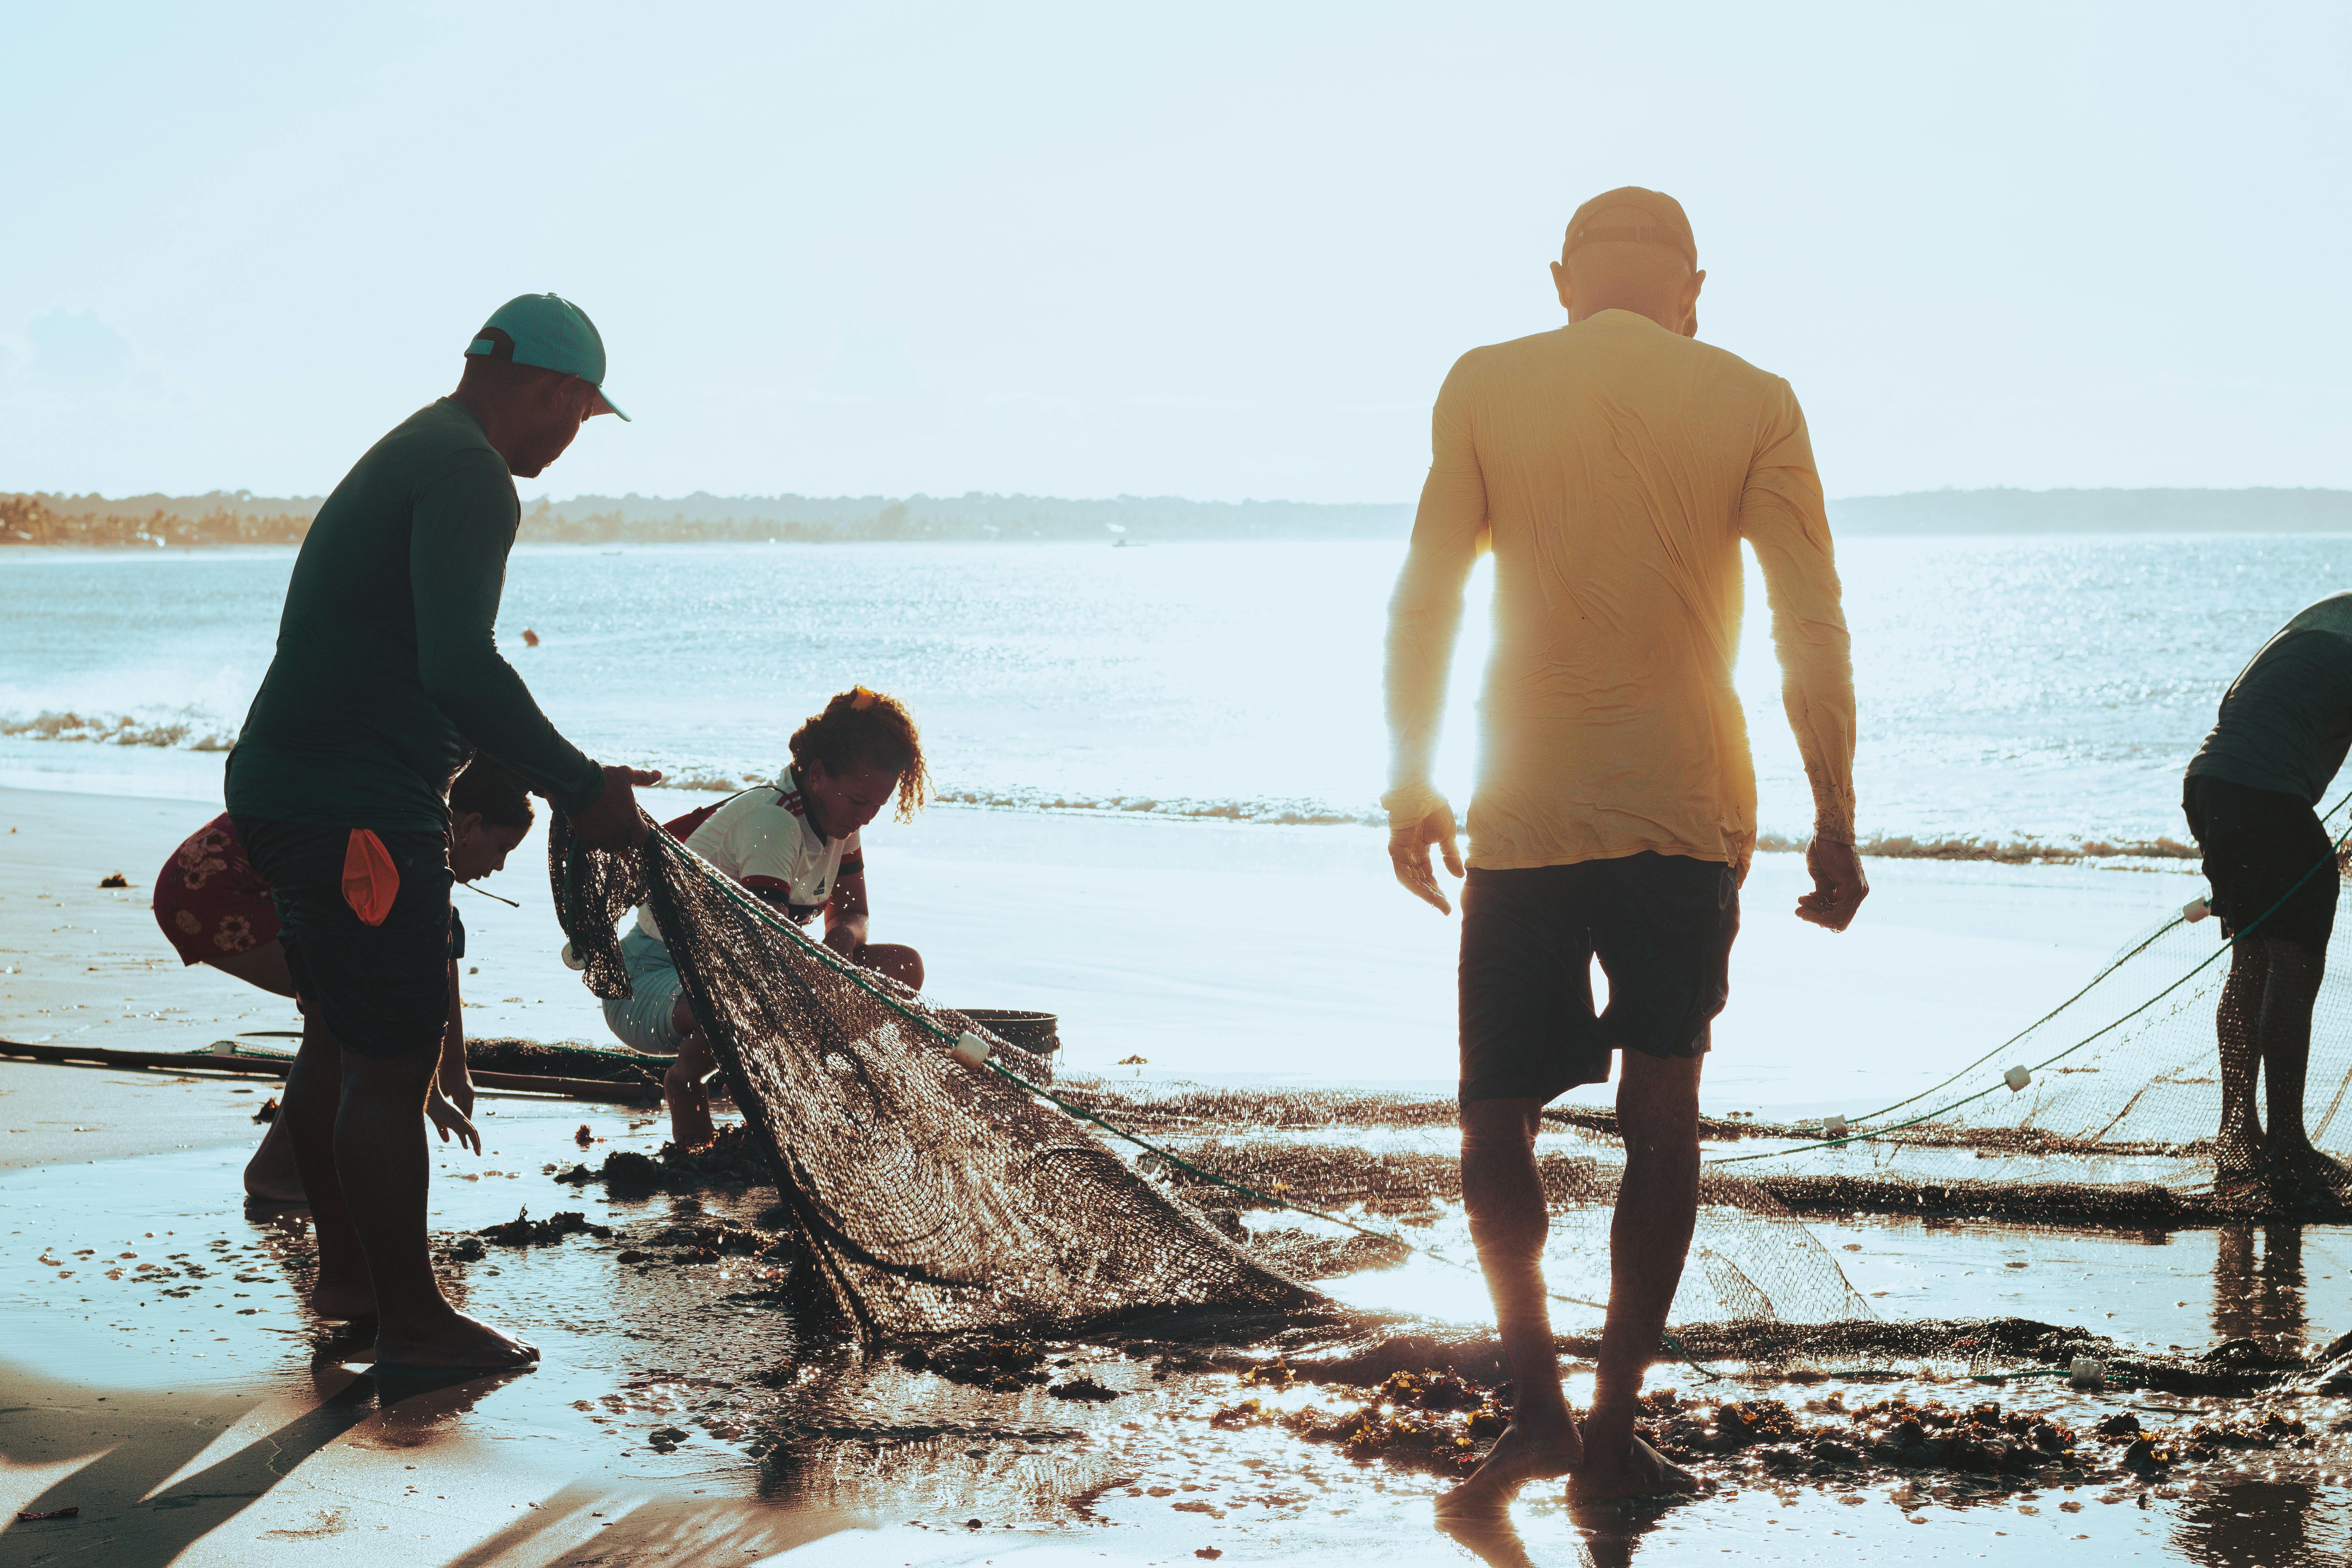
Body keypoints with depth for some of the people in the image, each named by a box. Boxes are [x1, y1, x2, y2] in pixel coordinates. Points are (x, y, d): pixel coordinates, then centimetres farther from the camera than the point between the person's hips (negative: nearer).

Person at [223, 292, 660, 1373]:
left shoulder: (411, 455, 20)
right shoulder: (468, 473, -14)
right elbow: (460, 667, -28)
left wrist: (573, 780, 27)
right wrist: (582, 790, -23)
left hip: (284, 788, 11)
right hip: (359, 808, -11)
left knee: (340, 1042, 21)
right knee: (392, 1062, -3)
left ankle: (345, 1274, 34)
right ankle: (409, 1323, 5)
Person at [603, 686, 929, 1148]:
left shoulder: (836, 816, 1)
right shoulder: (772, 821, -26)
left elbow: (854, 914, 10)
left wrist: (842, 937, -14)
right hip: (653, 983, -8)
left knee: (903, 967, -6)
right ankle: (686, 1077, -11)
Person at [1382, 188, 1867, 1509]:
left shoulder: (1486, 385, 2)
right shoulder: (1752, 403, 1)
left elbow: (1425, 600, 2)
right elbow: (1815, 626, -1)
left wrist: (1413, 785, 10)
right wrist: (1836, 826, 4)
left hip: (1525, 815, 0)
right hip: (1690, 808, 1)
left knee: (1498, 1120, 10)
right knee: (1663, 1119, 8)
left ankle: (1539, 1402, 1)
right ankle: (1616, 1429, 6)